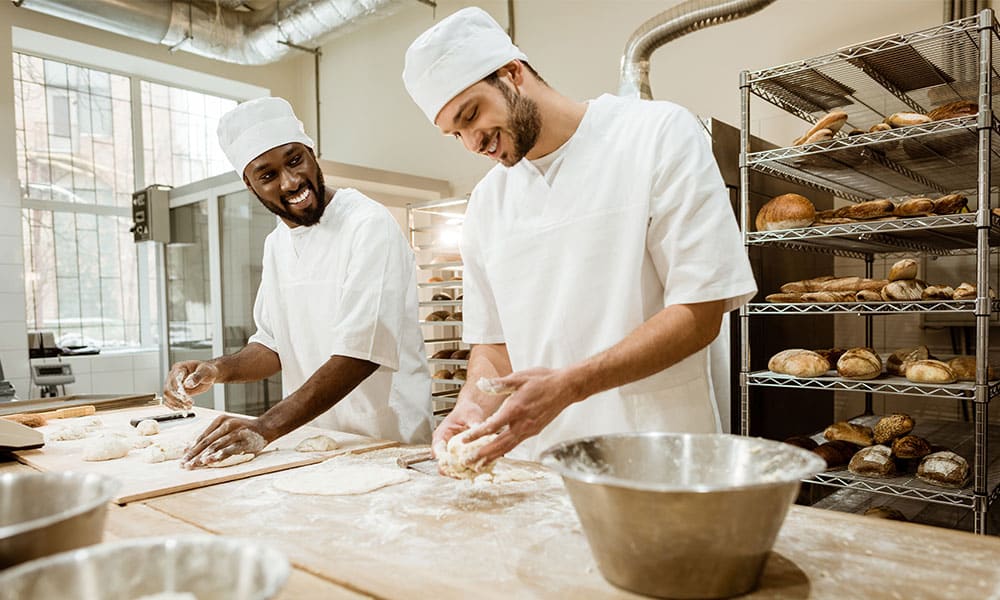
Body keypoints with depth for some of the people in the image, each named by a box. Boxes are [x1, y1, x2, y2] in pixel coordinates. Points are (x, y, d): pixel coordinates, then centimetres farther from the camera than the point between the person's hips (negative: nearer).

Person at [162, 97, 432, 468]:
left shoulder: (369, 226, -16)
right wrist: (218, 371, -2)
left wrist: (266, 429, -27)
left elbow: (360, 353, -24)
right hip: (312, 438, 6)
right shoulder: (277, 243, 10)